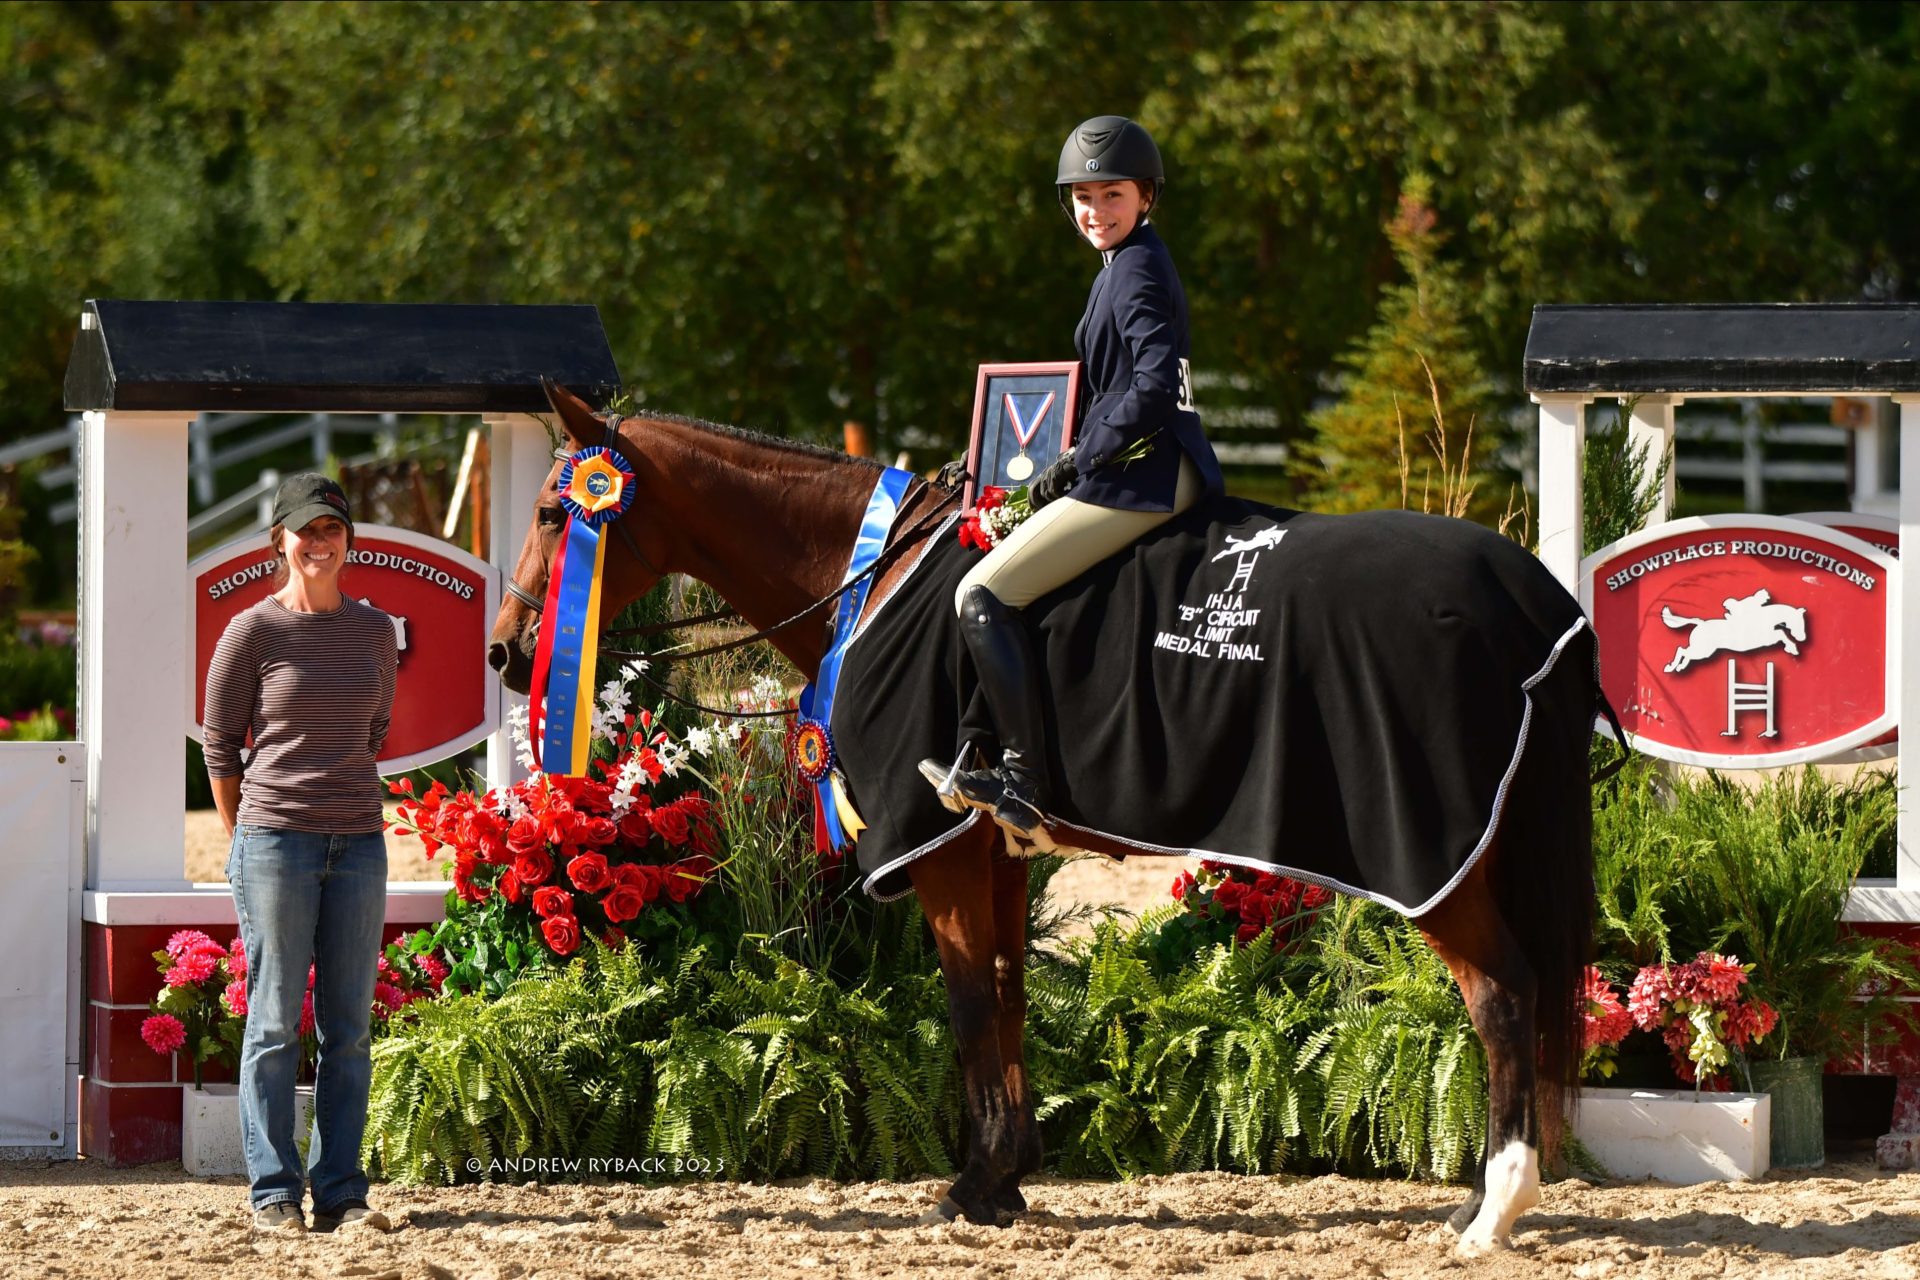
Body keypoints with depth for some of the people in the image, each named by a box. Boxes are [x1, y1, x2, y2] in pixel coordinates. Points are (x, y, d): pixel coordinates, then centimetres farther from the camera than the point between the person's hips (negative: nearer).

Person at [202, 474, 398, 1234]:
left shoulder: (375, 632, 8)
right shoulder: (254, 632, -4)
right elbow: (220, 742, 3)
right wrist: (246, 840, 7)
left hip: (358, 843, 4)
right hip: (275, 842, -4)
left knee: (349, 1028, 5)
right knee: (276, 1022, -1)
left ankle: (339, 1192, 10)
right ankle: (273, 1192, 3)